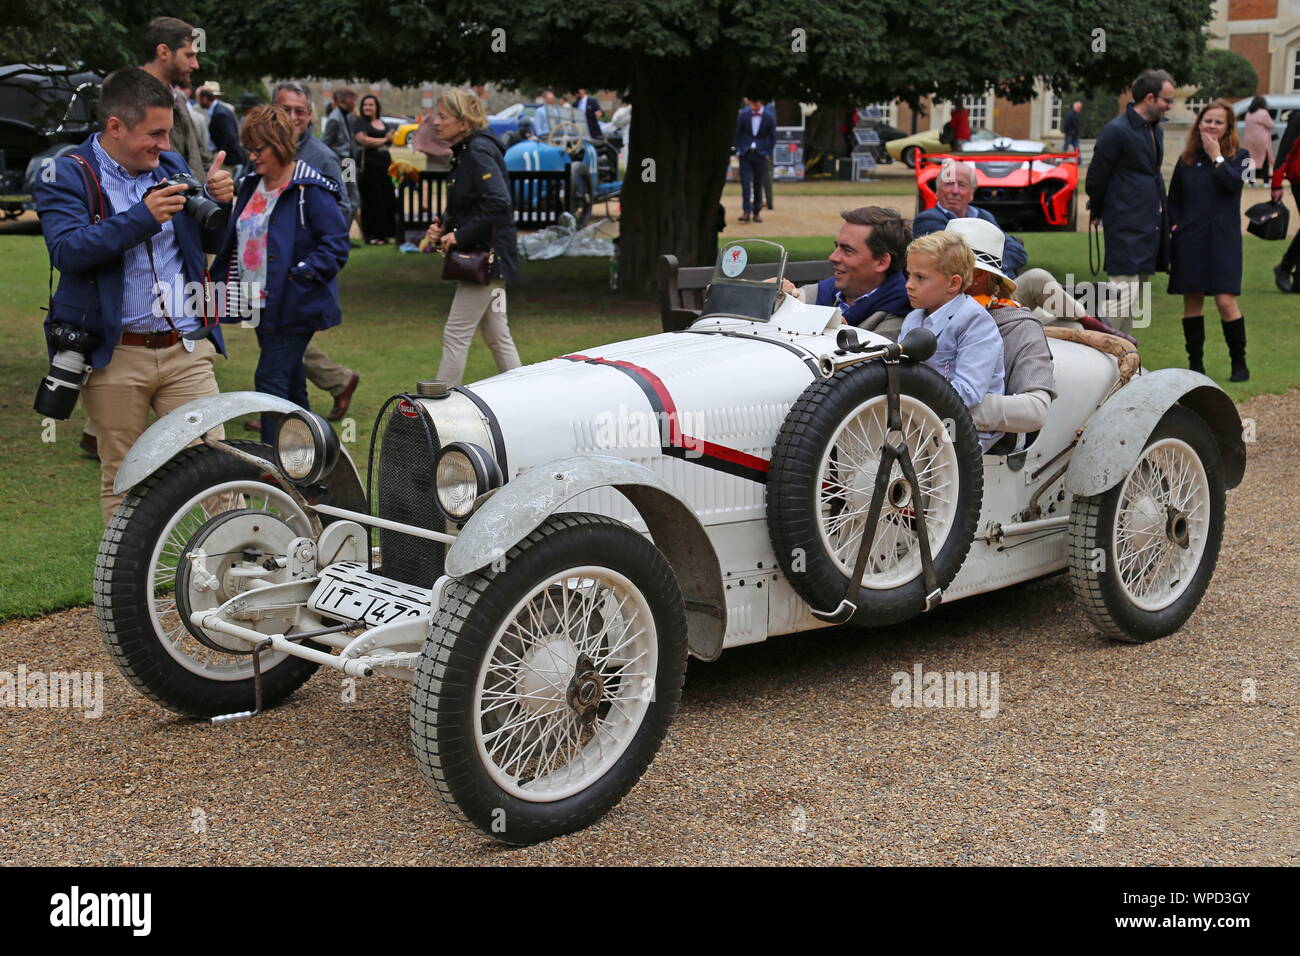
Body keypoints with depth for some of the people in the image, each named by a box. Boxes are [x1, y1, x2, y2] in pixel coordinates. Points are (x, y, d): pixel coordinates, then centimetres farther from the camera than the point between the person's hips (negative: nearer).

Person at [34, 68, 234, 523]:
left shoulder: (171, 166, 11)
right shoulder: (66, 176, -3)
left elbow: (207, 243, 17)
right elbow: (66, 250, -19)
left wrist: (217, 200, -4)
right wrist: (142, 217, -26)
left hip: (187, 349, 3)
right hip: (115, 356, -3)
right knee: (120, 480, 9)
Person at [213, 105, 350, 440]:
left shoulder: (310, 190, -14)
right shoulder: (251, 185, 12)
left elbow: (336, 245, -16)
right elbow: (235, 240, 21)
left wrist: (299, 275, -23)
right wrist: (225, 283, 12)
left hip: (294, 306, -8)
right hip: (260, 305, 8)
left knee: (271, 379, -12)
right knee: (290, 382, 15)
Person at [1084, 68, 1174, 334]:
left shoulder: (1155, 130, 15)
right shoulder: (1116, 131, -13)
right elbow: (1096, 177, -8)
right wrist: (1098, 212, 4)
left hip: (1151, 223, 9)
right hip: (1126, 226, -9)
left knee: (1139, 285, 12)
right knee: (1126, 289, -11)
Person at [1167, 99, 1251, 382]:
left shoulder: (1239, 156, 5)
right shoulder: (1187, 159, 11)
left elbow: (1234, 182, -16)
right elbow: (1174, 198, 16)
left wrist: (1216, 156, -10)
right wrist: (1173, 224, 1)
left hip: (1223, 239, -3)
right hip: (1189, 239, 3)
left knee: (1226, 300, -10)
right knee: (1192, 302, 5)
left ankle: (1239, 363, 1)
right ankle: (1195, 363, 14)